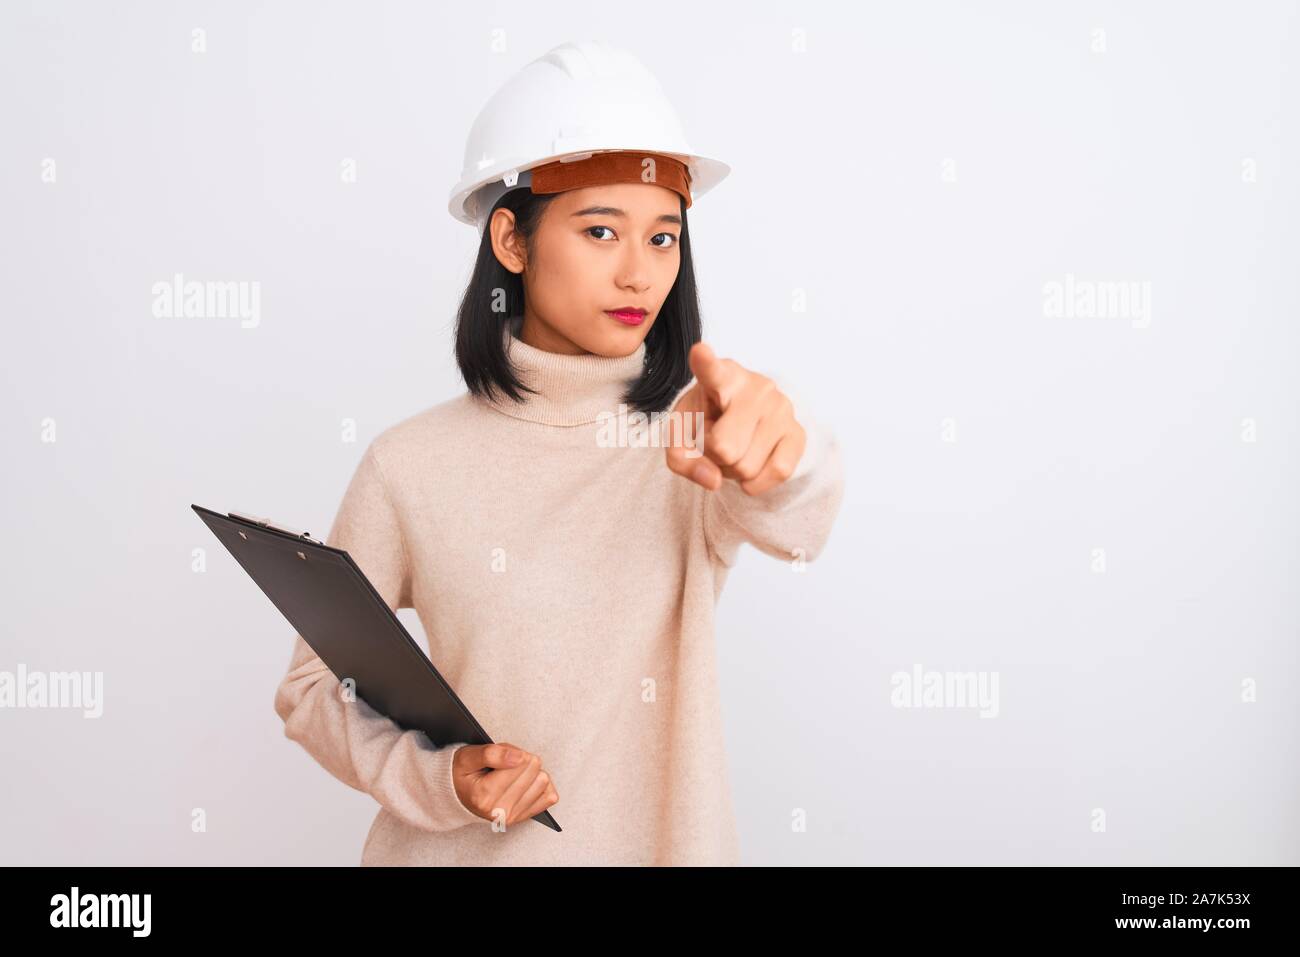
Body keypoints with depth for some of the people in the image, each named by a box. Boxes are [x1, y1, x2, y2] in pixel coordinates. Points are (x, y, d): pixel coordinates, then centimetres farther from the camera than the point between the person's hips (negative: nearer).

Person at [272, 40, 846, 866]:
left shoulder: (700, 440, -9)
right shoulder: (410, 467, -11)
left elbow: (793, 517, -31)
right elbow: (320, 683, -2)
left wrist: (778, 452, -53)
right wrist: (433, 780, -20)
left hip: (671, 839, 1)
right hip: (464, 847, -1)